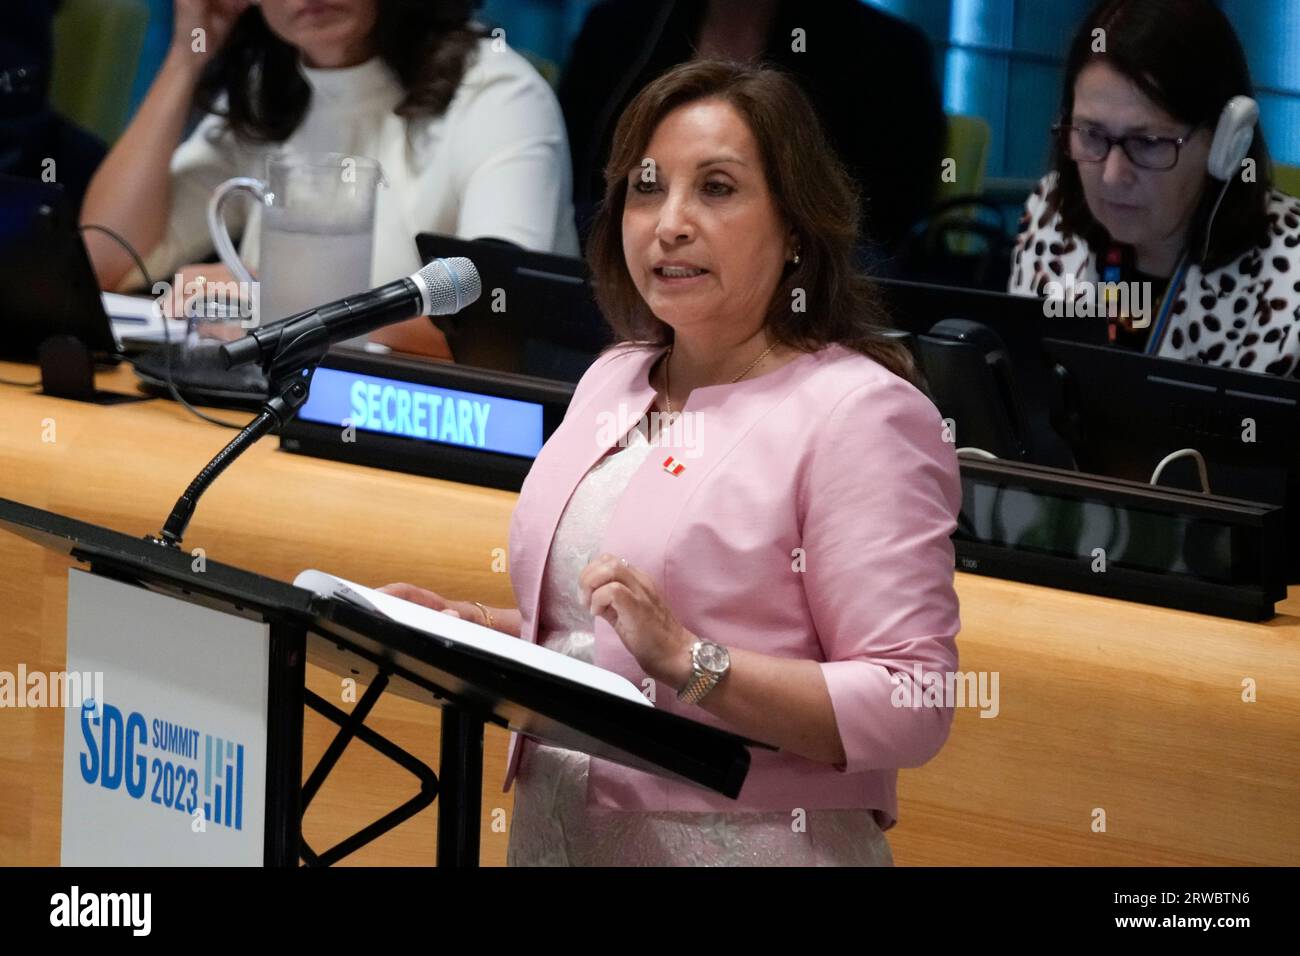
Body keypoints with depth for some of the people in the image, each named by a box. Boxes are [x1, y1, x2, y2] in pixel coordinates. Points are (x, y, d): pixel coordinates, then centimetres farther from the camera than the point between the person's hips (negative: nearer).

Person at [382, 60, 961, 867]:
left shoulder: (862, 413, -14)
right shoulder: (613, 382, 9)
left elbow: (910, 709, -21)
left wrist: (690, 660, -28)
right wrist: (478, 629, 2)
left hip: (746, 846, -7)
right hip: (555, 831, 7)